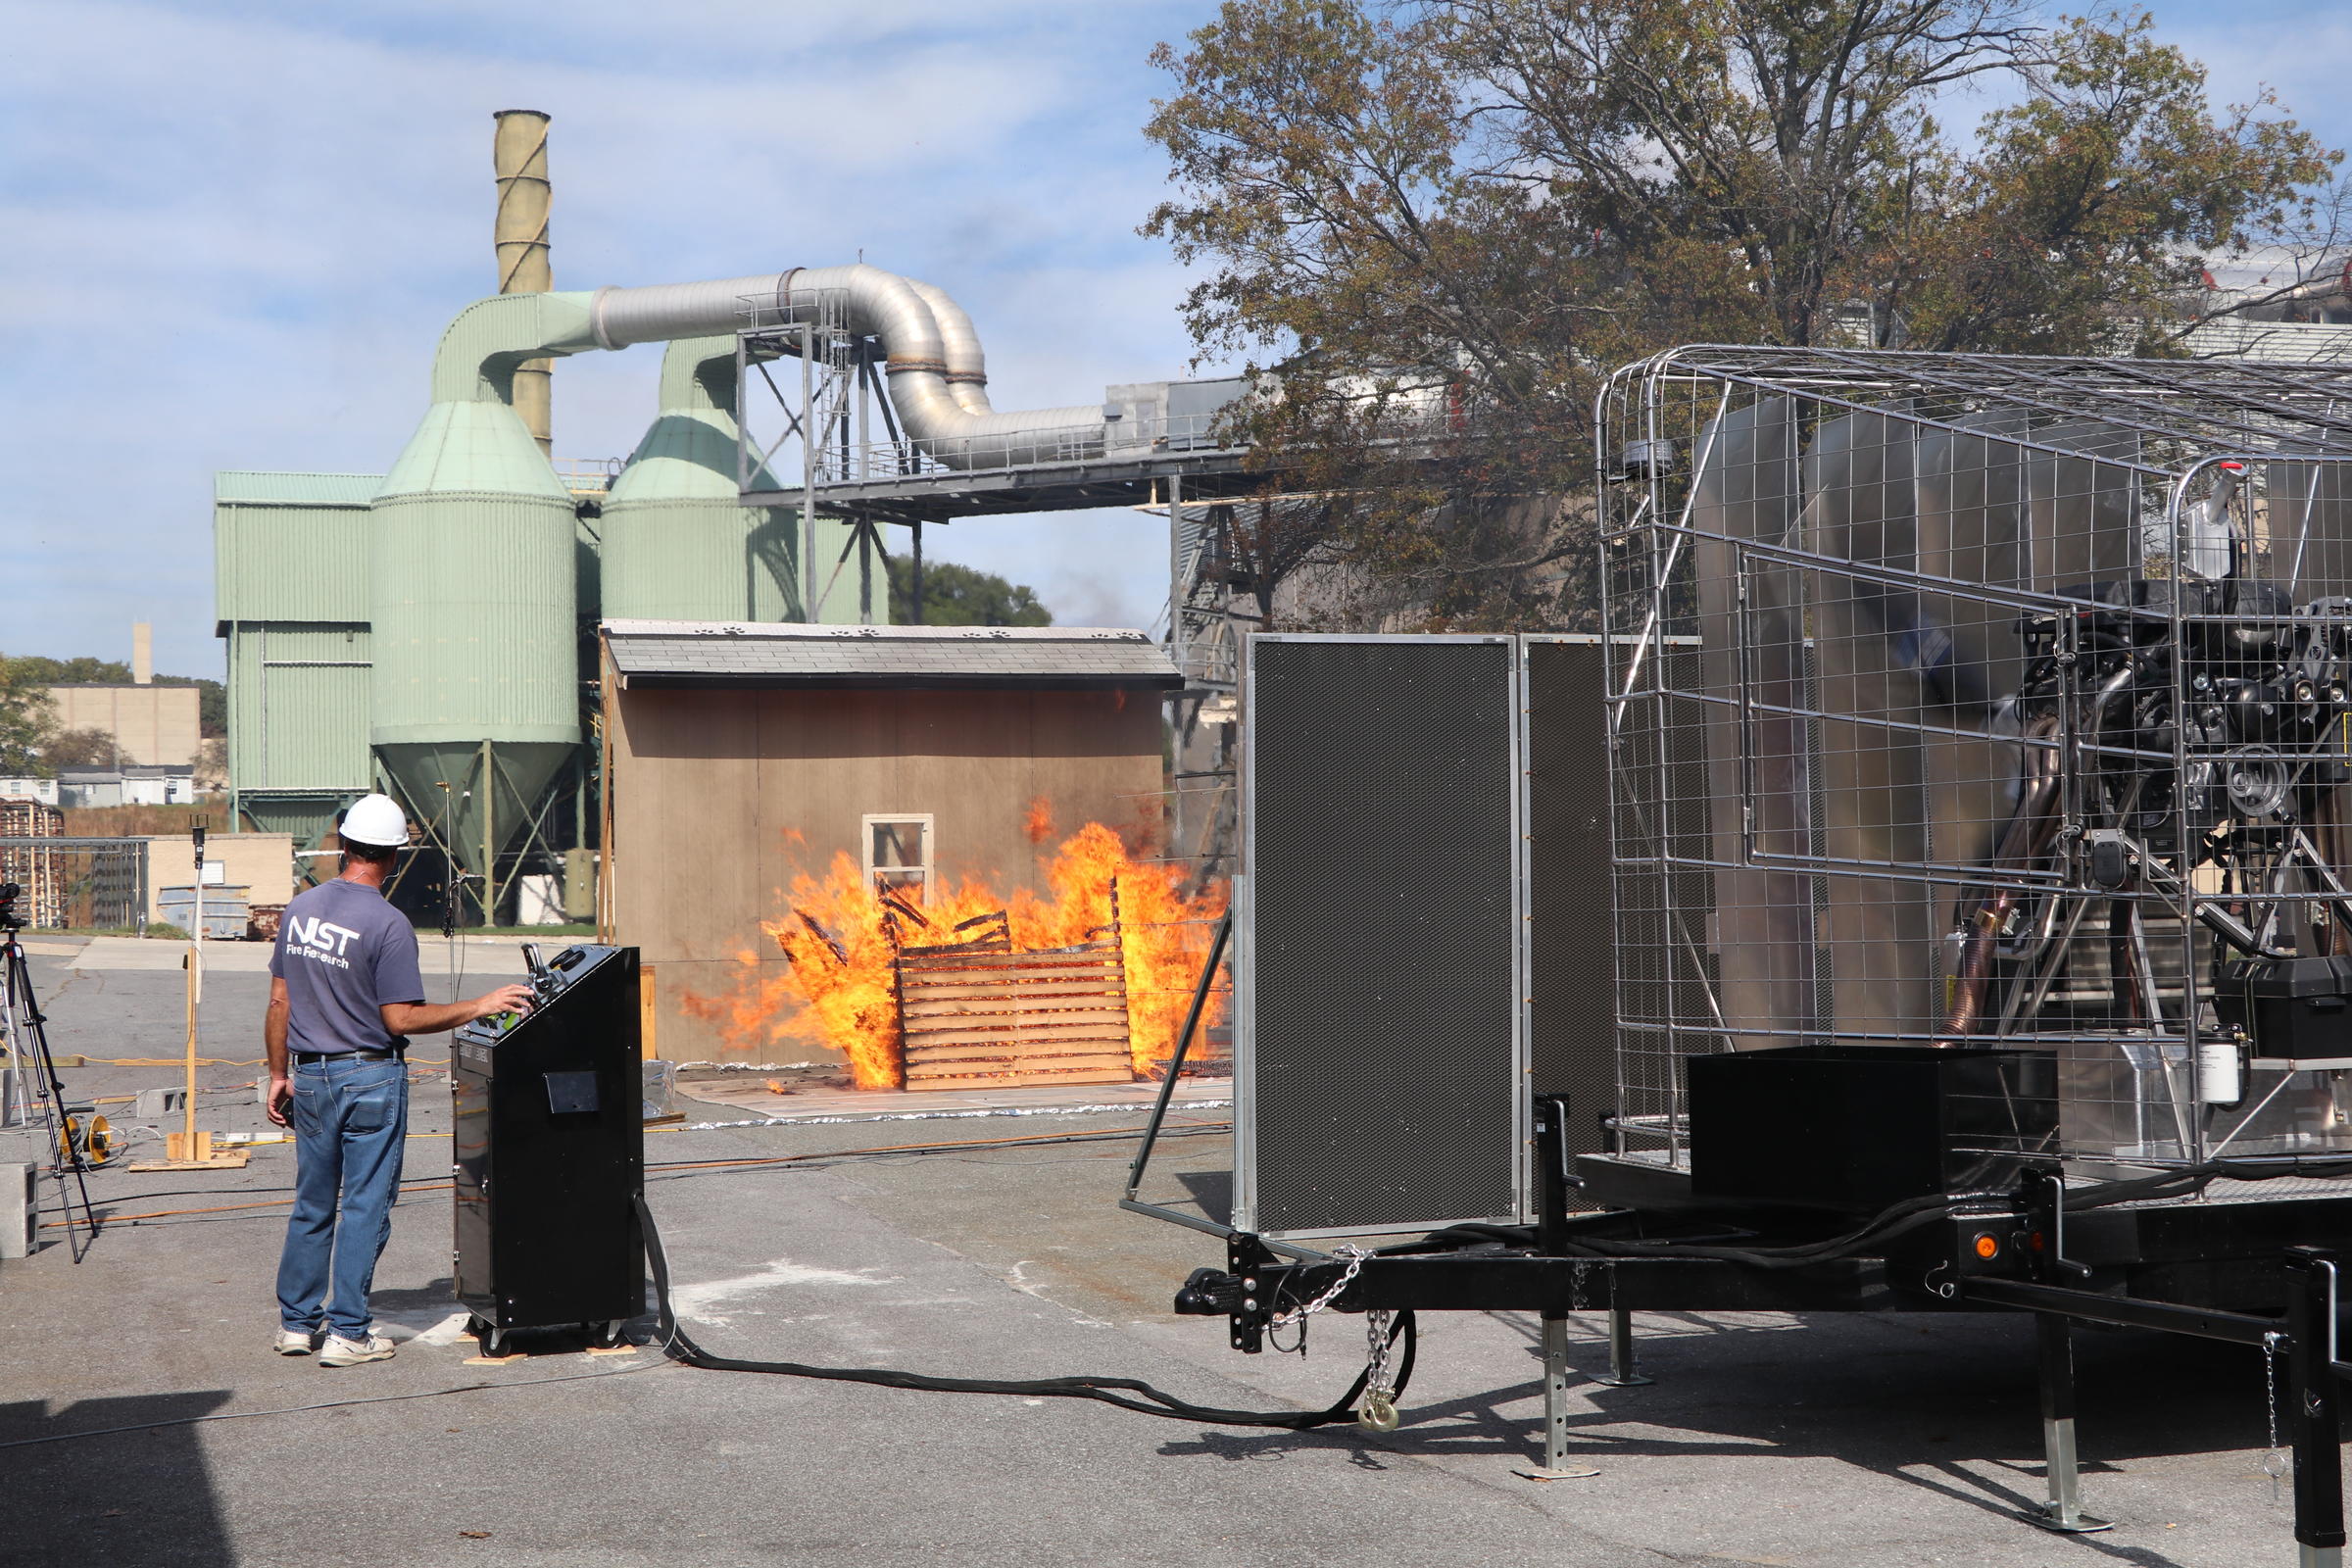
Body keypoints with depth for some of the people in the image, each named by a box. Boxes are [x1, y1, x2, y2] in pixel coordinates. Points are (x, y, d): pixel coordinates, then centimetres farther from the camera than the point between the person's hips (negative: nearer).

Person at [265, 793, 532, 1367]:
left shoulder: (300, 909, 3)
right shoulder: (389, 924, -16)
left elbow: (279, 1003, 7)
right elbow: (401, 1019, -17)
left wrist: (279, 1074, 16)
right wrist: (480, 1006, -11)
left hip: (310, 1077, 6)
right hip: (370, 1080, -6)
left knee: (311, 1205, 16)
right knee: (364, 1207, 3)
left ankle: (296, 1323, 22)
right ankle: (348, 1332, 6)